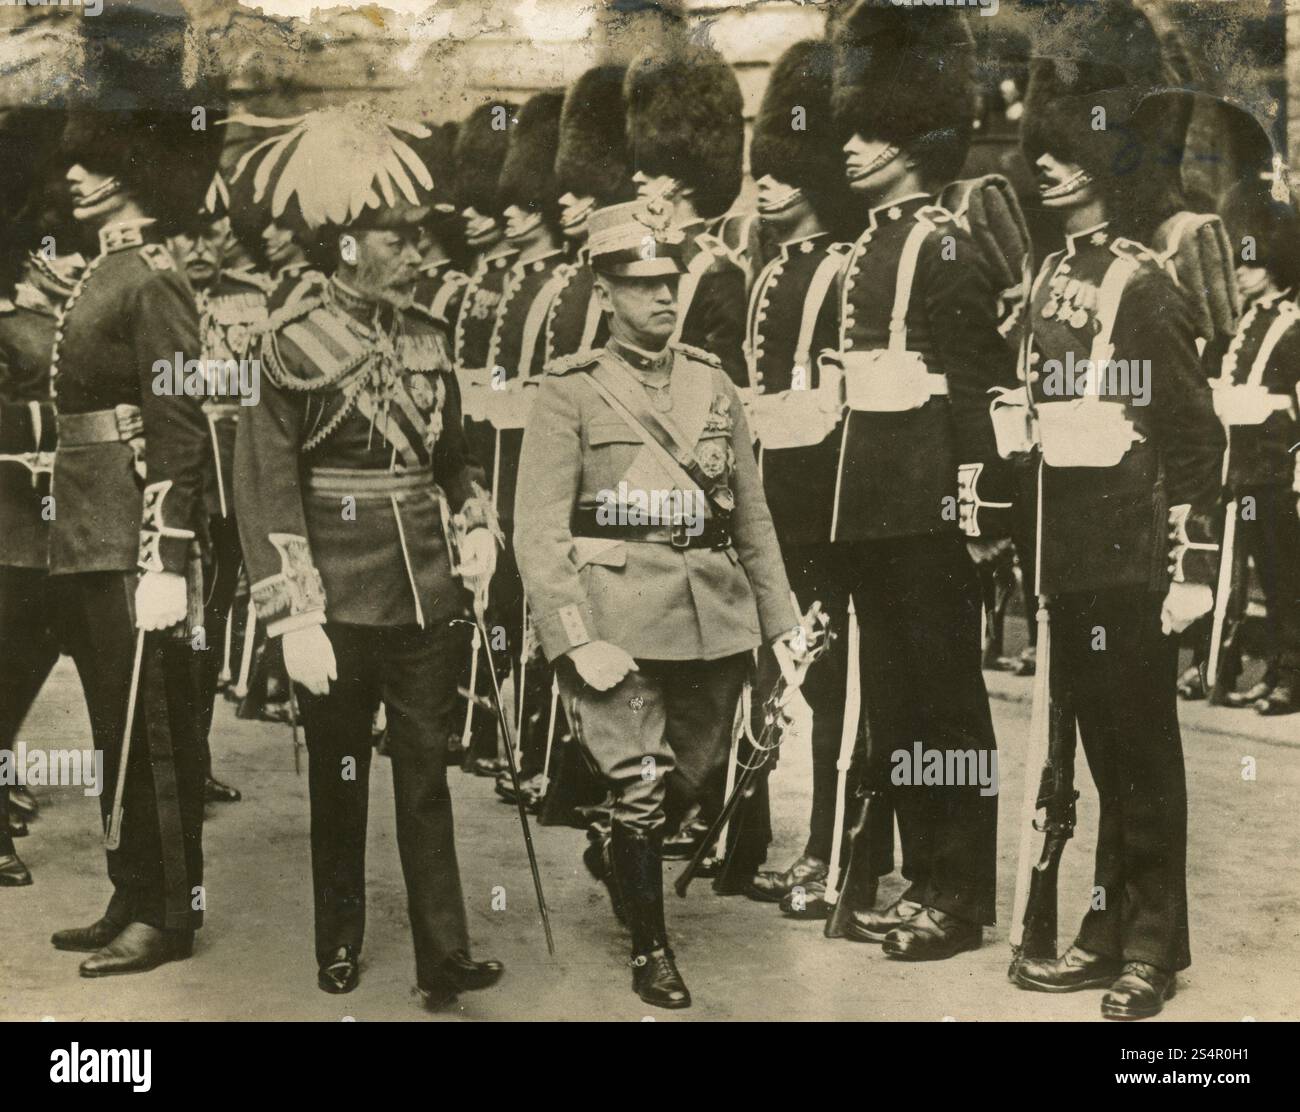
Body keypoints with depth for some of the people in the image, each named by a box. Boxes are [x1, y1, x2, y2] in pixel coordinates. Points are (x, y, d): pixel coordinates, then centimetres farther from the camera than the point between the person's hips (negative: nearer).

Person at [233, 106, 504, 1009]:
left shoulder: (427, 335, 6)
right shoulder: (295, 345, -9)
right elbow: (267, 487, -11)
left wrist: (478, 524, 1)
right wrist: (295, 618, -15)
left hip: (427, 594, 4)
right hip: (341, 602, -3)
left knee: (426, 774, 4)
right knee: (339, 777, 11)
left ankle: (445, 959, 8)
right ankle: (339, 946, 27)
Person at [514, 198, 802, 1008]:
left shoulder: (713, 382, 11)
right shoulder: (571, 392, -2)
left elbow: (753, 514, 15)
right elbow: (540, 533, -6)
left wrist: (780, 620, 9)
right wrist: (576, 642, -15)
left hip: (716, 622, 5)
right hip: (622, 626, -4)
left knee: (694, 783, 13)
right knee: (641, 791, -4)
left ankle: (622, 863, 44)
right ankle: (651, 949, 17)